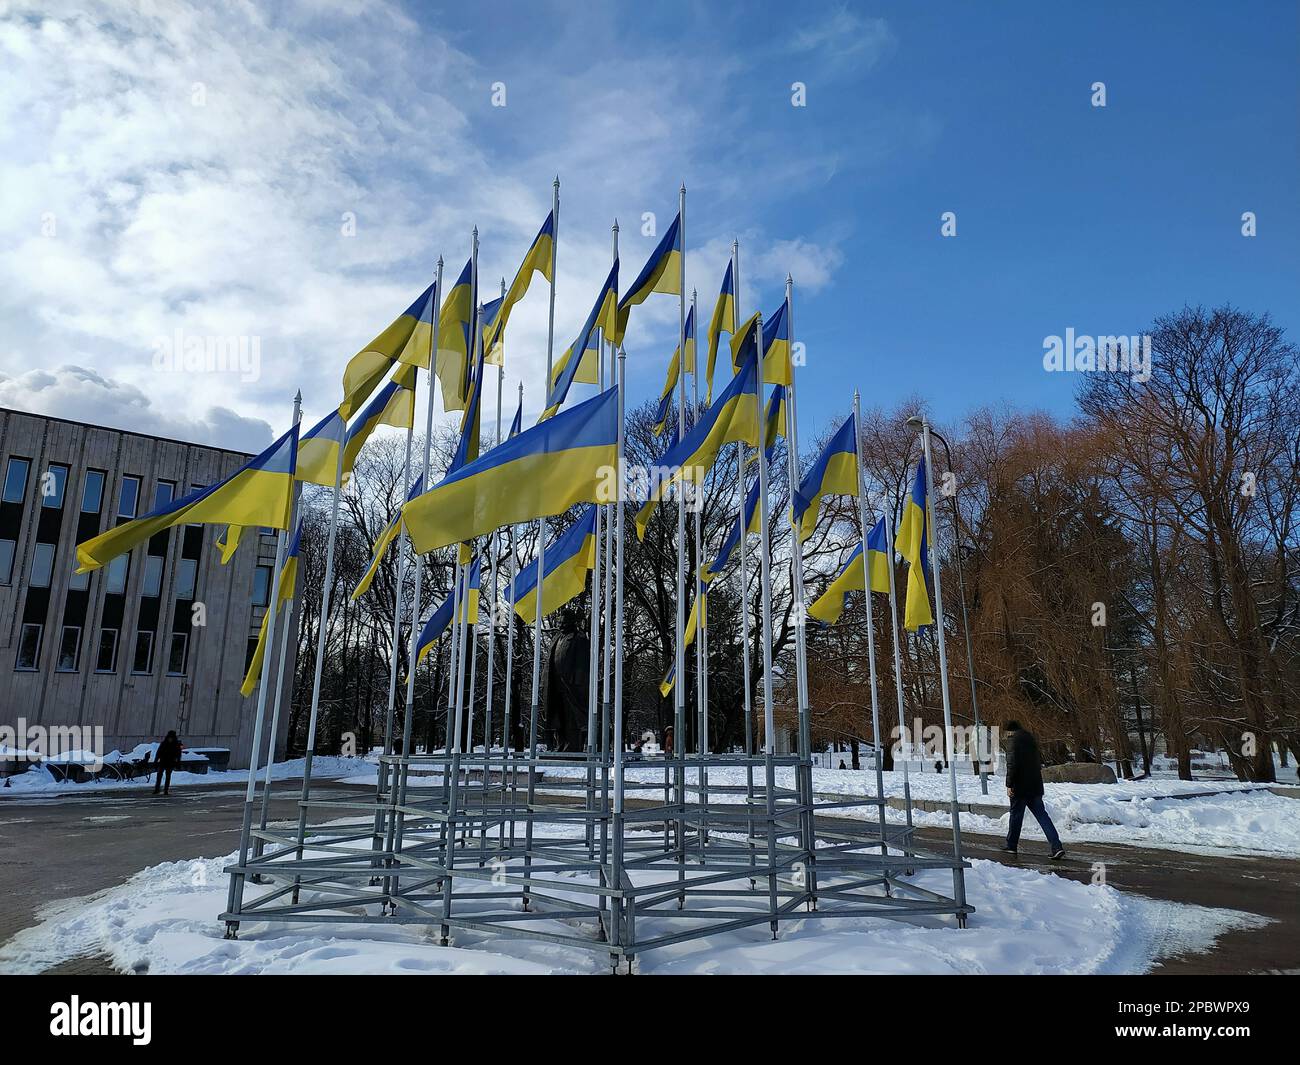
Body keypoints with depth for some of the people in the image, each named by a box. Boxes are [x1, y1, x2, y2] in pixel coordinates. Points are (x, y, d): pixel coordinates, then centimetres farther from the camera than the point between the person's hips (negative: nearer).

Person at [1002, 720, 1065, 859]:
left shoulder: (1012, 740, -11)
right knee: (1042, 815, 5)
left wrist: (1009, 784, -16)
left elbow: (1012, 764, -19)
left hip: (1020, 786, -6)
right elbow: (1038, 761, 21)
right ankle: (1057, 847, -6)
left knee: (1016, 816, 7)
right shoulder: (1030, 738, 12)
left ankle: (1011, 845, 18)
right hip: (1035, 785, 6)